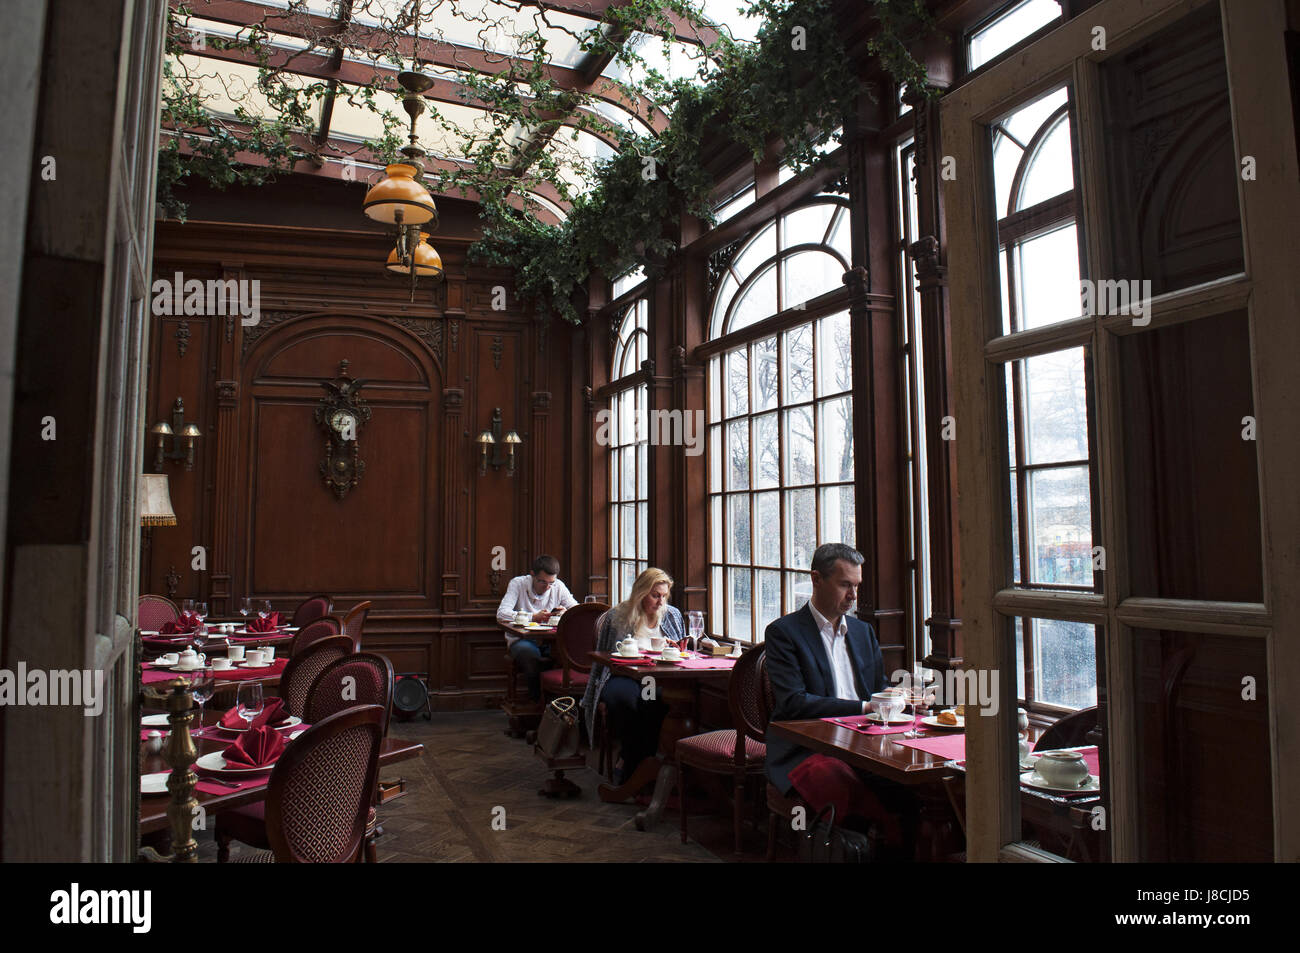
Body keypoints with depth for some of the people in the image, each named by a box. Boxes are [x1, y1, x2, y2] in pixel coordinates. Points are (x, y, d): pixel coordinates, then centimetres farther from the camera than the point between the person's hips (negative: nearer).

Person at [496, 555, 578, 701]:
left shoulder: (558, 587, 5)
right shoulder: (518, 583, -5)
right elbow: (501, 614, -18)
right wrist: (534, 617, -23)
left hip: (550, 640, 3)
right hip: (521, 639, -2)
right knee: (528, 651, -38)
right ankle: (536, 700, -16)